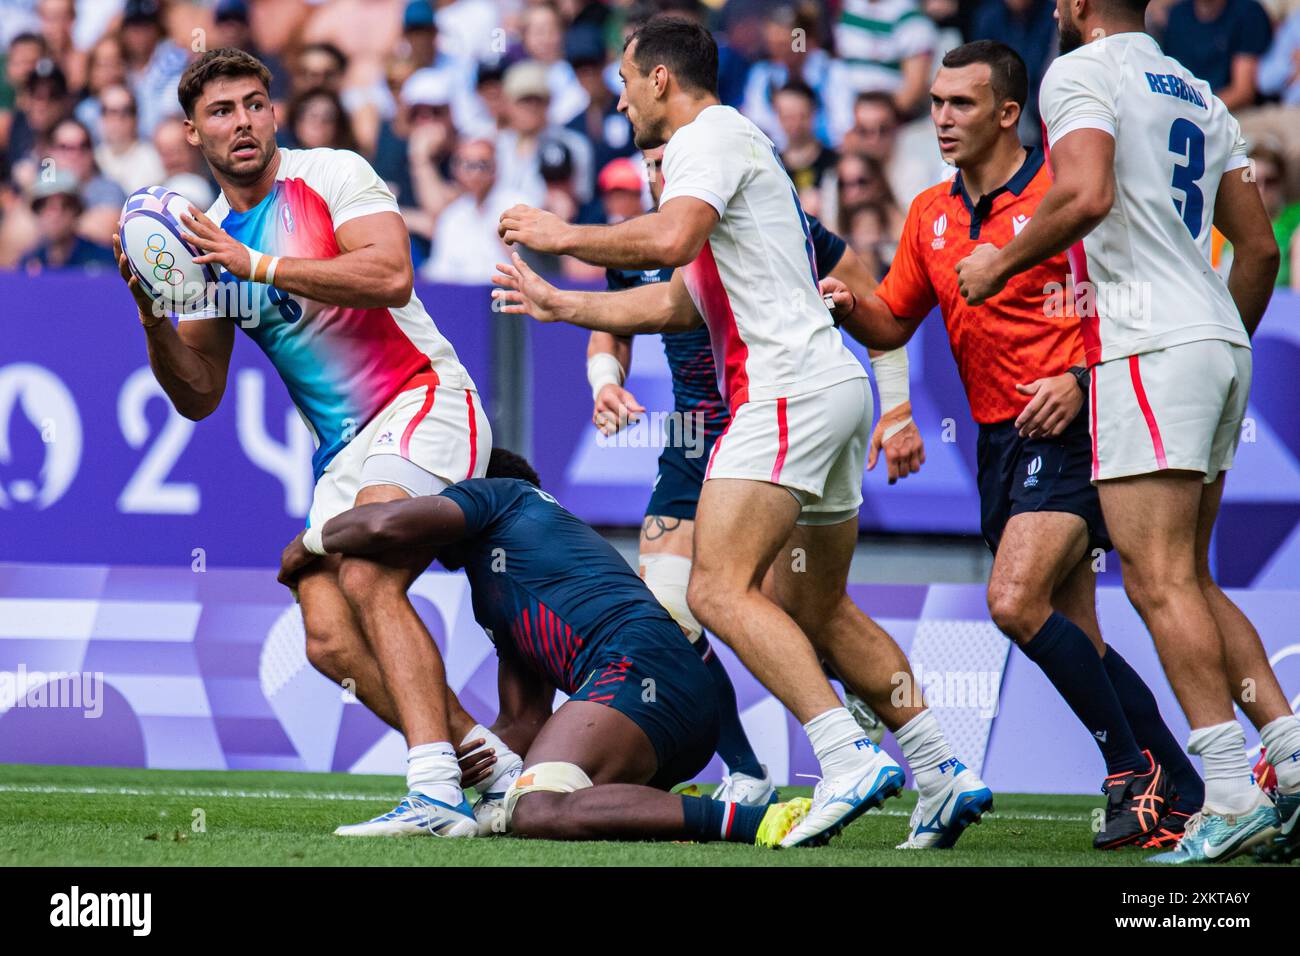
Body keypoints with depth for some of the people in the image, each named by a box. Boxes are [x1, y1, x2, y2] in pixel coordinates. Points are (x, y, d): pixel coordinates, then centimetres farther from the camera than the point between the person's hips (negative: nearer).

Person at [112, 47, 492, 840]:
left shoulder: (333, 176, -5)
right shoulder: (208, 239, 12)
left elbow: (389, 275, -23)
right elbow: (199, 397, 13)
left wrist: (256, 265, -22)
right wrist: (153, 317, -5)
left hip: (423, 401, -7)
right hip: (342, 448, 7)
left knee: (368, 577, -29)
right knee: (330, 639, -8)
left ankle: (439, 791, -36)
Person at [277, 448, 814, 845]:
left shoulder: (500, 493, 12)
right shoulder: (495, 602, 38)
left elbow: (387, 525, -5)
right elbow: (524, 721, 30)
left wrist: (310, 543, 14)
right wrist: (477, 758, 9)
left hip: (639, 664, -9)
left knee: (539, 811, -28)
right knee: (499, 815, 10)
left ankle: (760, 820, -37)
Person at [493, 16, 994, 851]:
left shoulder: (708, 137, -4)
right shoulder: (733, 143, 27)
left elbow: (670, 239, -24)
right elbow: (682, 301, 33)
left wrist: (562, 236, -11)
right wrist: (561, 305, 37)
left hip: (787, 383, -10)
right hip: (835, 384, 10)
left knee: (720, 590, -17)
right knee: (815, 611, 16)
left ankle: (849, 758, -28)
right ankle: (942, 773, 14)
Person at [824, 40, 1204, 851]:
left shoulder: (1061, 191, -7)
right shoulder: (930, 215, 13)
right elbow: (893, 325, 20)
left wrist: (1081, 378, -19)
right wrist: (847, 303, -1)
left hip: (1069, 428, -7)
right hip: (998, 441, 7)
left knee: (1017, 600, -23)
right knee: (1075, 638, 7)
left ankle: (1136, 770, -13)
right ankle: (1181, 793, 16)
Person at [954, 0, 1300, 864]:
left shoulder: (1082, 72, -3)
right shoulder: (1197, 95, 22)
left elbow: (1088, 195, -20)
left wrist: (1002, 263, -6)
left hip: (1150, 347, -9)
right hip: (1219, 342, 9)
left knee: (1160, 579, -11)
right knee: (1189, 578, 14)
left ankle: (1230, 795, -17)